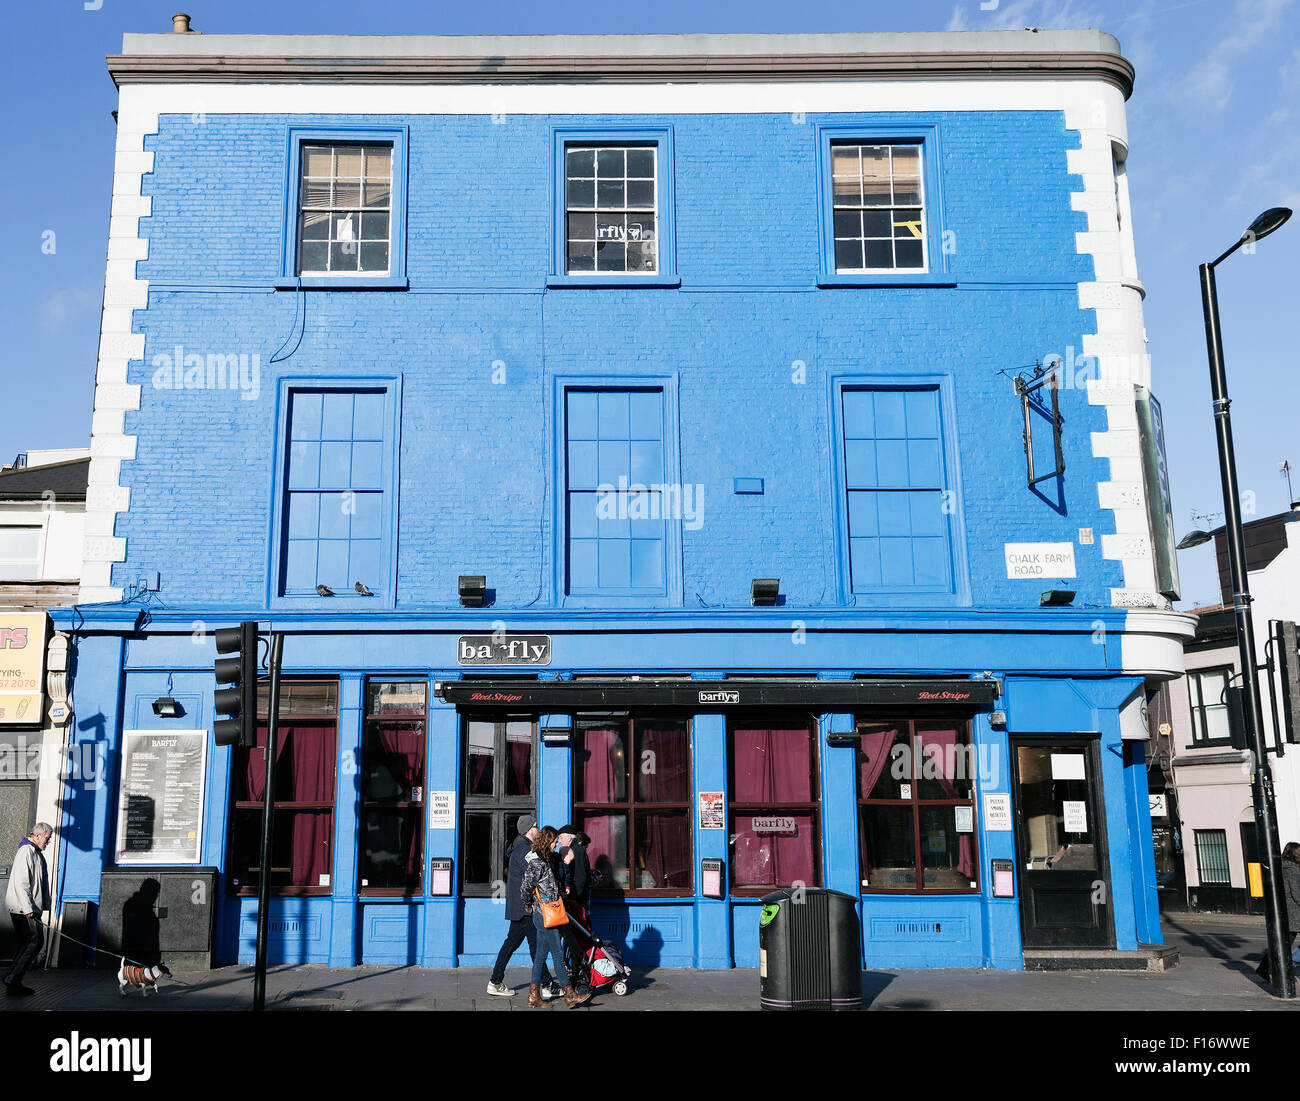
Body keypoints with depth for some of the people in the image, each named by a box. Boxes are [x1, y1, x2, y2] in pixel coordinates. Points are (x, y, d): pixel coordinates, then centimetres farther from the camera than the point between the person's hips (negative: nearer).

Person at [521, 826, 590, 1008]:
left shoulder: (542, 860, 14)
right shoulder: (537, 863, -18)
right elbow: (525, 889, -18)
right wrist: (529, 906, -5)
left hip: (542, 916, 10)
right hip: (544, 916, -10)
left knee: (541, 954, 11)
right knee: (558, 954, -5)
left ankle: (534, 996, 15)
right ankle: (569, 995, 0)